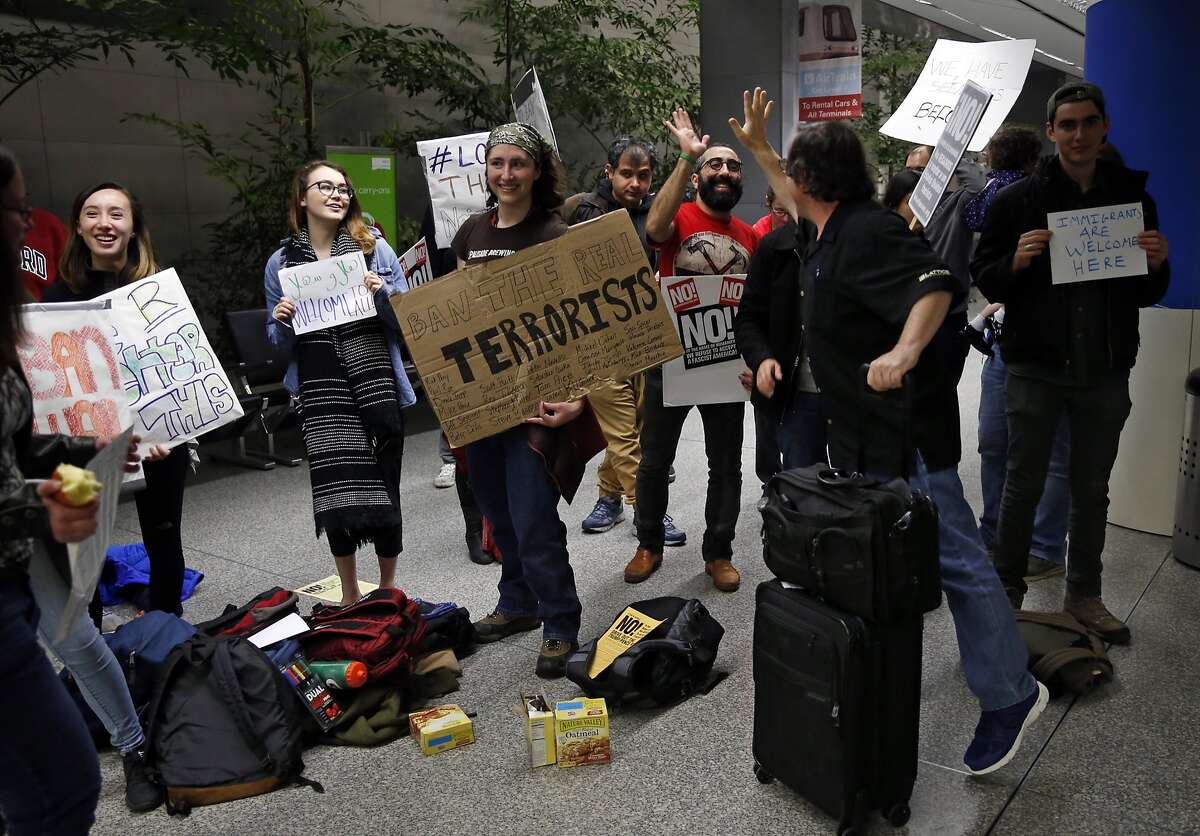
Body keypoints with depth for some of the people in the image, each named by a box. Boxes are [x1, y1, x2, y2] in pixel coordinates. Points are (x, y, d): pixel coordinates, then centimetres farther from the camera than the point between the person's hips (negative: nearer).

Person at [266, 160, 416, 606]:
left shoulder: (375, 248, 3)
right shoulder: (281, 262, 6)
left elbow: (408, 319, 5)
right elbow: (279, 341, 13)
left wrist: (382, 295, -13)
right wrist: (281, 321, -9)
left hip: (377, 385, 0)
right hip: (320, 392, 1)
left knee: (384, 485, 5)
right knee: (336, 490, 2)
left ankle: (388, 586, 29)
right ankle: (349, 594, 24)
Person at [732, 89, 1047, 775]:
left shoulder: (866, 232, -18)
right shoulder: (835, 230, 12)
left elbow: (936, 282, -31)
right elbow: (804, 205, 34)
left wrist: (905, 349, -48)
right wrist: (758, 148, 35)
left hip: (906, 434, -11)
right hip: (863, 435, 11)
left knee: (956, 559, -2)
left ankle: (1011, 694, 11)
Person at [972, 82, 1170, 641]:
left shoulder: (1132, 197, 7)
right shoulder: (1018, 201, -2)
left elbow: (1148, 294, 12)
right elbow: (984, 279, -2)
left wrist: (1156, 266, -9)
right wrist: (1016, 262, -21)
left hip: (1106, 370, 3)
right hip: (1036, 368, -3)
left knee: (1092, 488, 12)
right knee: (1024, 483, 5)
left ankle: (1084, 595, 26)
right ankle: (1006, 590, 19)